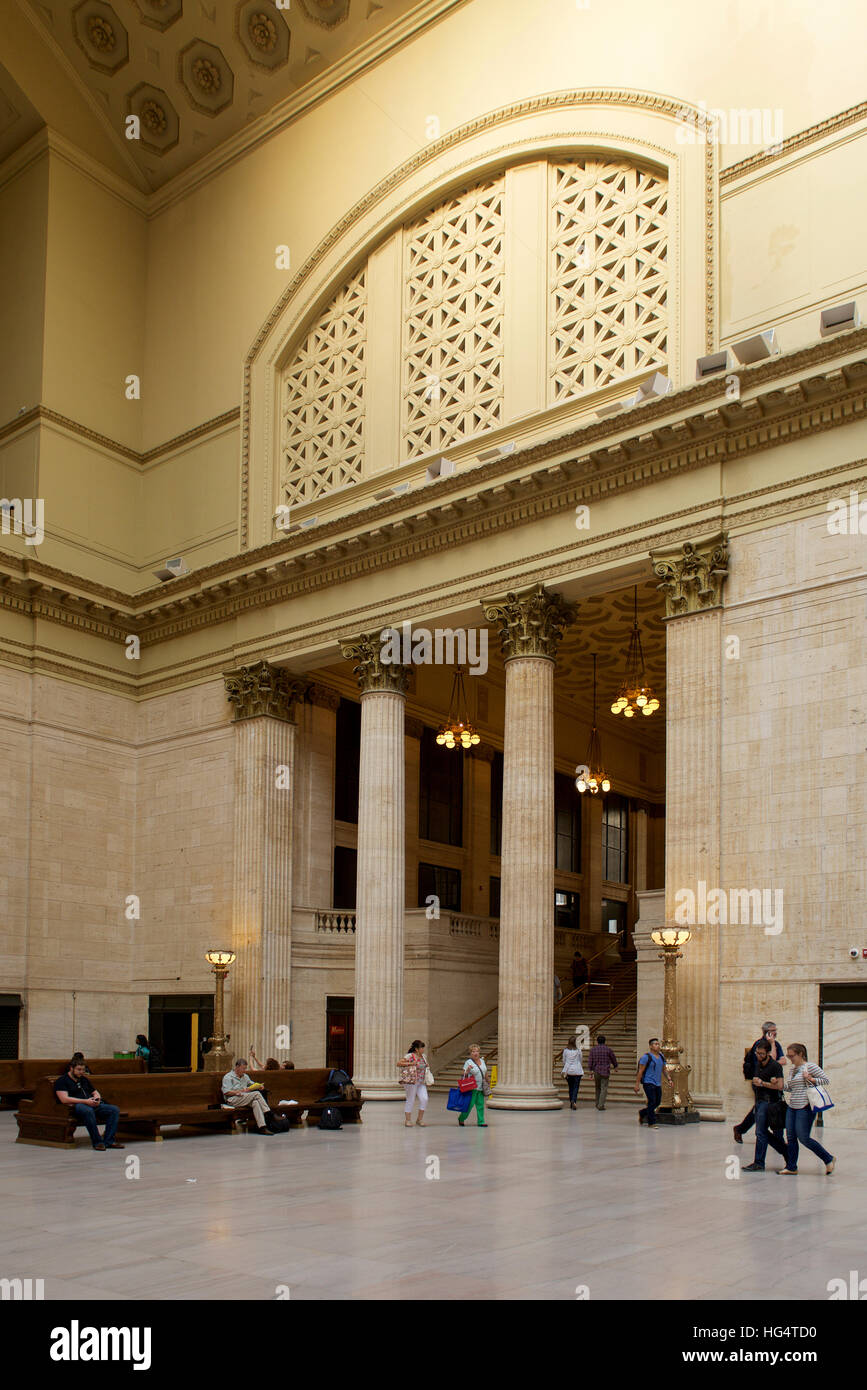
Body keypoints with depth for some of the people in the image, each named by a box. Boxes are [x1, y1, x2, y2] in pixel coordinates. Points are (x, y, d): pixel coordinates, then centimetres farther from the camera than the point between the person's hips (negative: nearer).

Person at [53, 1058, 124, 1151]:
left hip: (93, 1105, 7)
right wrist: (85, 1101, -16)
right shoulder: (62, 1081, 5)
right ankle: (97, 1142, -34)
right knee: (88, 1110, -42)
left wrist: (96, 1098, 4)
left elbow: (96, 1093, 32)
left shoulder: (84, 1080, 28)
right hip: (76, 1106, -7)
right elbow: (64, 1099, -10)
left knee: (114, 1109, -16)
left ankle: (108, 1141, -22)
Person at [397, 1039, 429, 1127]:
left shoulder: (423, 1056, 11)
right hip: (411, 1082, -6)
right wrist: (410, 1064, -21)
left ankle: (420, 1119, 8)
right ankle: (408, 1120, 12)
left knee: (424, 1099, -5)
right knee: (410, 1101, 0)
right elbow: (398, 1063, -16)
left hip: (421, 1083, 6)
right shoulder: (409, 1056, -11)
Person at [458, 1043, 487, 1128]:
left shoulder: (482, 1061, 11)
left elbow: (485, 1072, 22)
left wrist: (487, 1082, 21)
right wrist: (467, 1071, -30)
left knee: (480, 1105, 4)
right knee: (469, 1105, -2)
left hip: (481, 1088, 6)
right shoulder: (468, 1062, -9)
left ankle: (481, 1122, 10)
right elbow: (464, 1075, -10)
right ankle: (461, 1118, 17)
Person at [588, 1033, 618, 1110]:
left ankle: (597, 1104, 23)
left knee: (598, 1088, 18)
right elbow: (613, 1059, 10)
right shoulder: (608, 1049, -4)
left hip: (596, 1072, 3)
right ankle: (601, 1105, -11)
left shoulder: (593, 1049, 2)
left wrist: (591, 1070, 7)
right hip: (605, 1072, -3)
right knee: (604, 1089, -2)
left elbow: (590, 1061, 1)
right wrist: (615, 1066, 28)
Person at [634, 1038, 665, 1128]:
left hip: (658, 1084, 7)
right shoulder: (646, 1057, -8)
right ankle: (651, 1123, -2)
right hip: (648, 1083, -7)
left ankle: (642, 1113, 32)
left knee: (657, 1103, 10)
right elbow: (640, 1071, -9)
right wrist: (636, 1084, -12)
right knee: (652, 1102, -10)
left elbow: (664, 1069, 21)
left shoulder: (661, 1057, 12)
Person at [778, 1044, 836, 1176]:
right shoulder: (792, 1069, 15)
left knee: (803, 1138, -7)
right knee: (791, 1137, 4)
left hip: (805, 1107, -8)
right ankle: (791, 1167, 11)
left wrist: (810, 1079, -18)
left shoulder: (810, 1066, -7)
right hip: (792, 1107, 8)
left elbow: (825, 1080, -5)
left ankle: (829, 1159, 8)